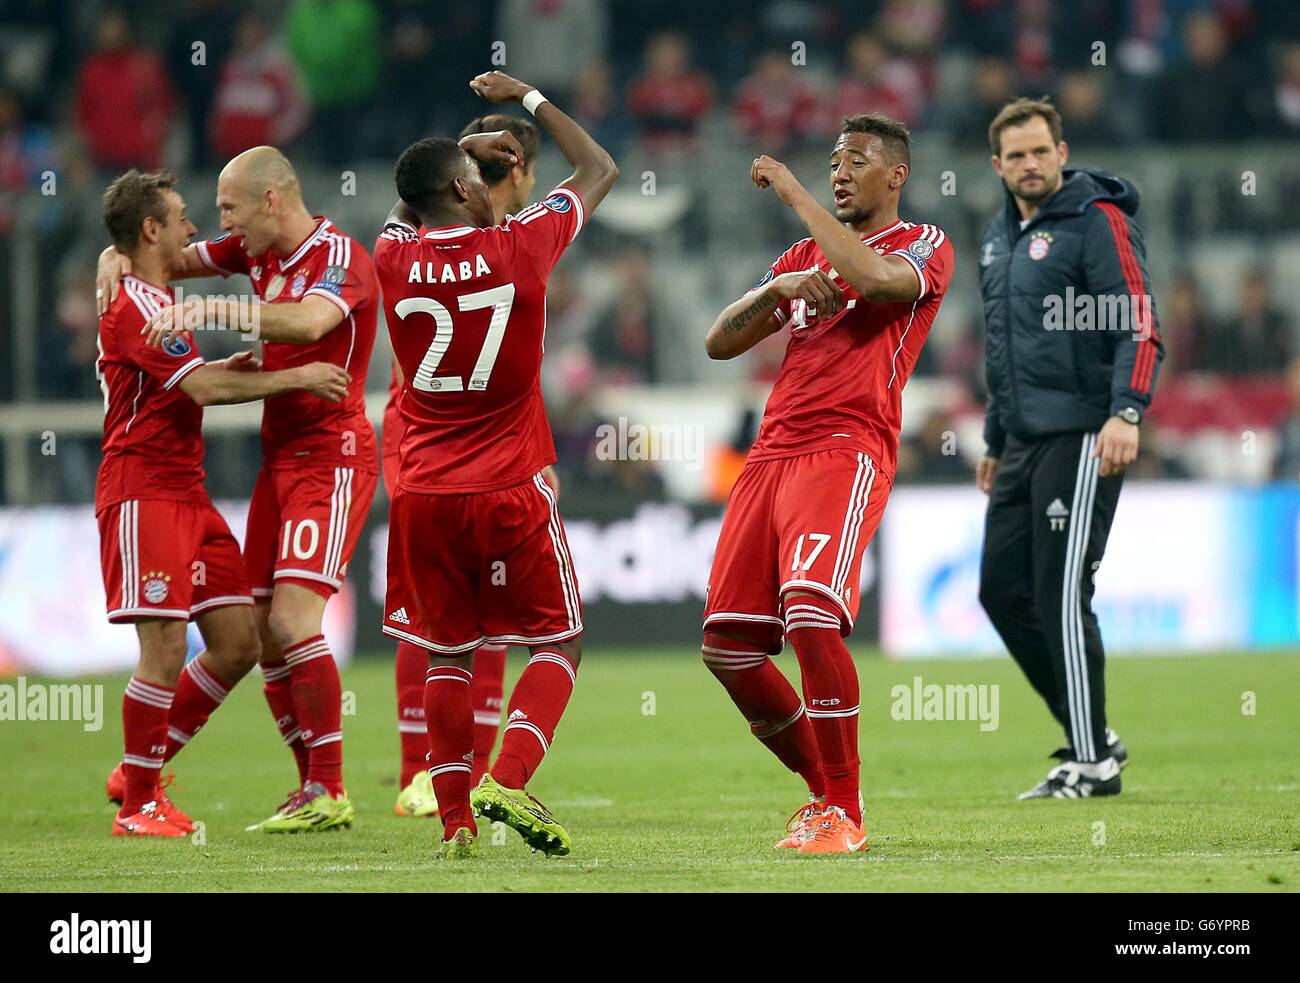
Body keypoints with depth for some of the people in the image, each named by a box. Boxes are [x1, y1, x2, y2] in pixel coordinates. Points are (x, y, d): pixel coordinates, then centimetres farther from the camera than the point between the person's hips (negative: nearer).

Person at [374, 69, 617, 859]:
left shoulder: (393, 262, 0)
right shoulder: (518, 248, -8)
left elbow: (406, 213, 28)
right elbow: (600, 171, 10)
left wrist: (464, 149, 33)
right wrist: (530, 99, 19)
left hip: (424, 496, 3)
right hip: (510, 493, -3)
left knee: (447, 654, 12)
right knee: (558, 645, 7)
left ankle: (456, 821, 7)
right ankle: (506, 781, -14)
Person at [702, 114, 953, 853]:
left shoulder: (926, 247, 5)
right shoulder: (807, 255, 24)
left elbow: (876, 279, -20)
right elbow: (720, 343, 19)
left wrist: (794, 194, -12)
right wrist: (780, 290, 0)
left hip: (847, 452, -7)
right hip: (774, 453, 7)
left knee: (812, 614, -26)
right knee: (727, 642, 1)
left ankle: (845, 814, -16)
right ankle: (824, 793, 17)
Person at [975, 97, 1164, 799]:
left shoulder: (1098, 221, -9)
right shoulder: (1000, 237, 17)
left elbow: (1141, 327, -16)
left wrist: (1126, 412, -29)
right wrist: (995, 439, 27)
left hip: (1081, 440, -9)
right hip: (1022, 444, 9)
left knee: (1062, 596, -10)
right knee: (1003, 590, 7)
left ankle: (1093, 763, -3)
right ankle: (1091, 734, 17)